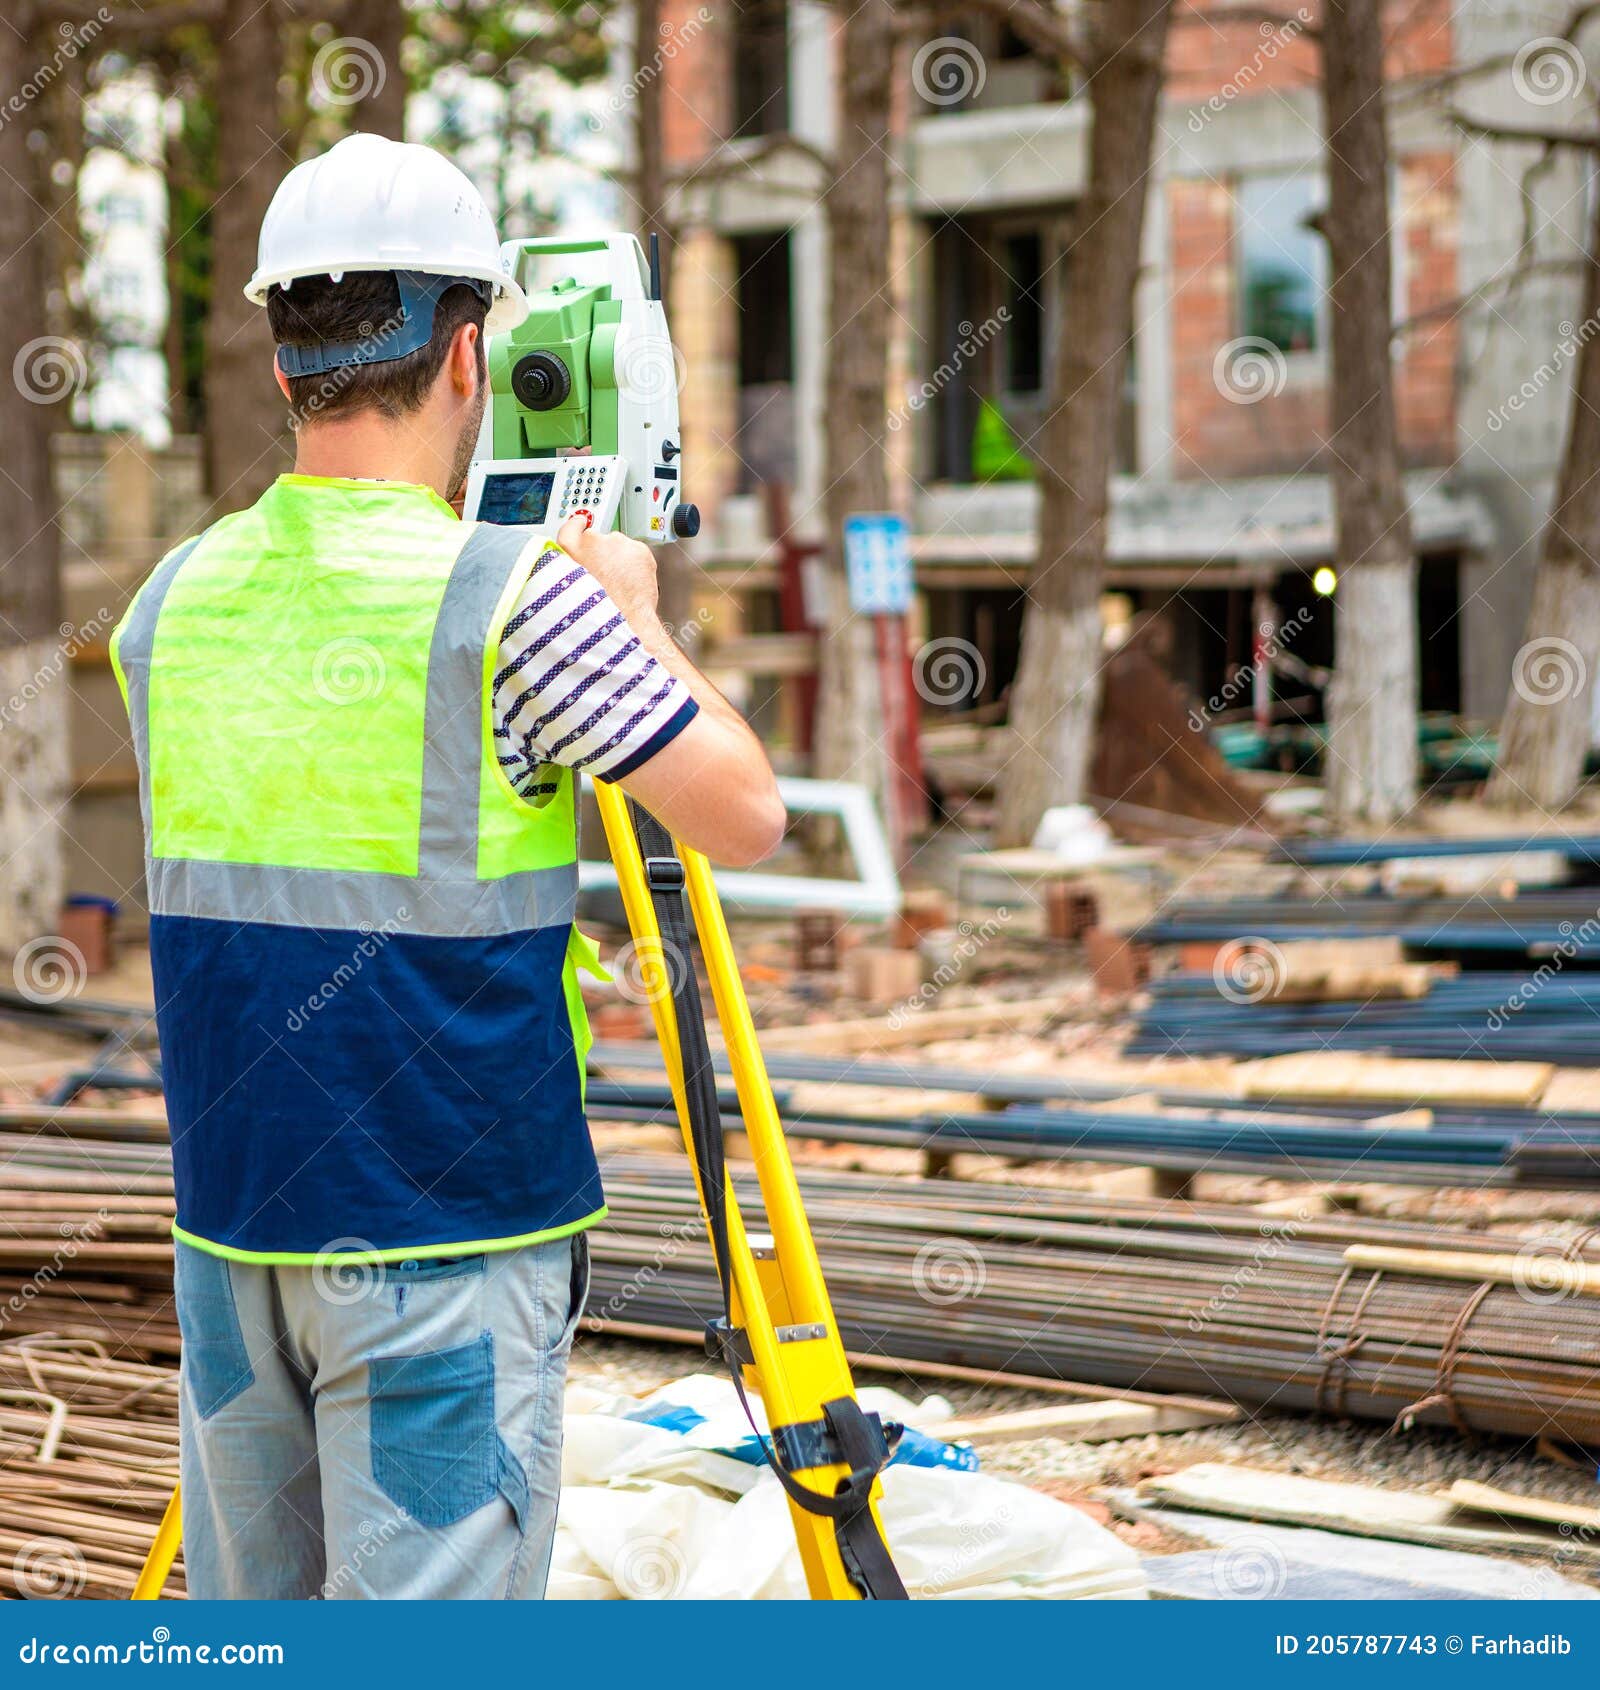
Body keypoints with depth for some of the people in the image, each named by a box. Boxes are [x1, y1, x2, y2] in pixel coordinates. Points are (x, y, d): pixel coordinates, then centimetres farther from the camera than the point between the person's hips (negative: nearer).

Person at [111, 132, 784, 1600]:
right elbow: (746, 815, -9)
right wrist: (638, 622, 6)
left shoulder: (174, 600, 5)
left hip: (230, 1218, 6)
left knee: (245, 1609, 15)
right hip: (446, 1230, -6)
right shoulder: (511, 598, -14)